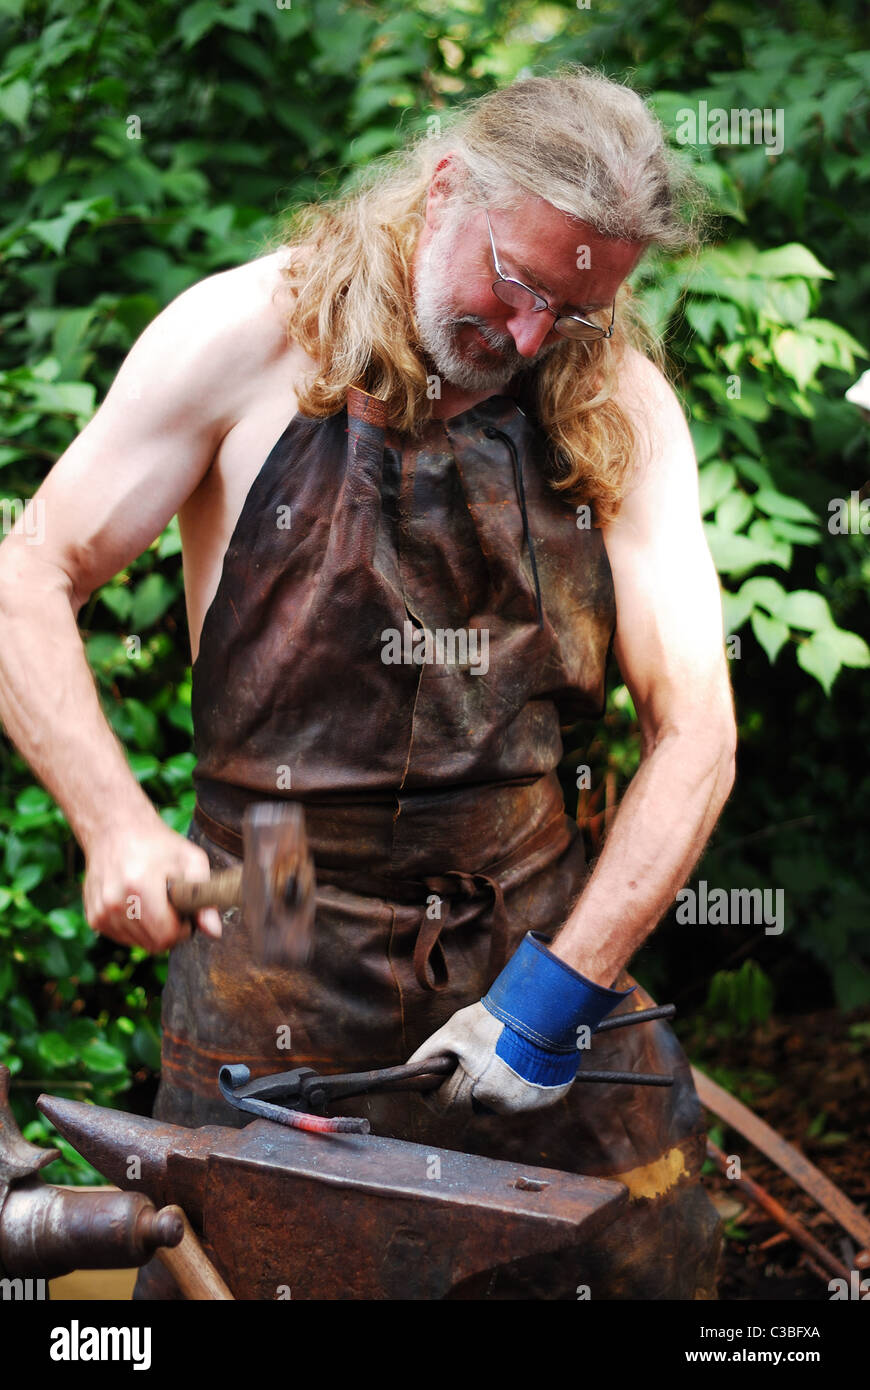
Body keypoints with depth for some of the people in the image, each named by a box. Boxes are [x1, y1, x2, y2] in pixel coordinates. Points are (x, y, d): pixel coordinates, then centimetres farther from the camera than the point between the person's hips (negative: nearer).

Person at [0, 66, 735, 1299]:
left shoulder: (621, 403, -1)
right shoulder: (249, 336, -7)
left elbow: (694, 726, -5)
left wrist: (562, 984, -13)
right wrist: (118, 824, -20)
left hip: (539, 915, 3)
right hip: (272, 919, -2)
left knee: (654, 1253, 7)